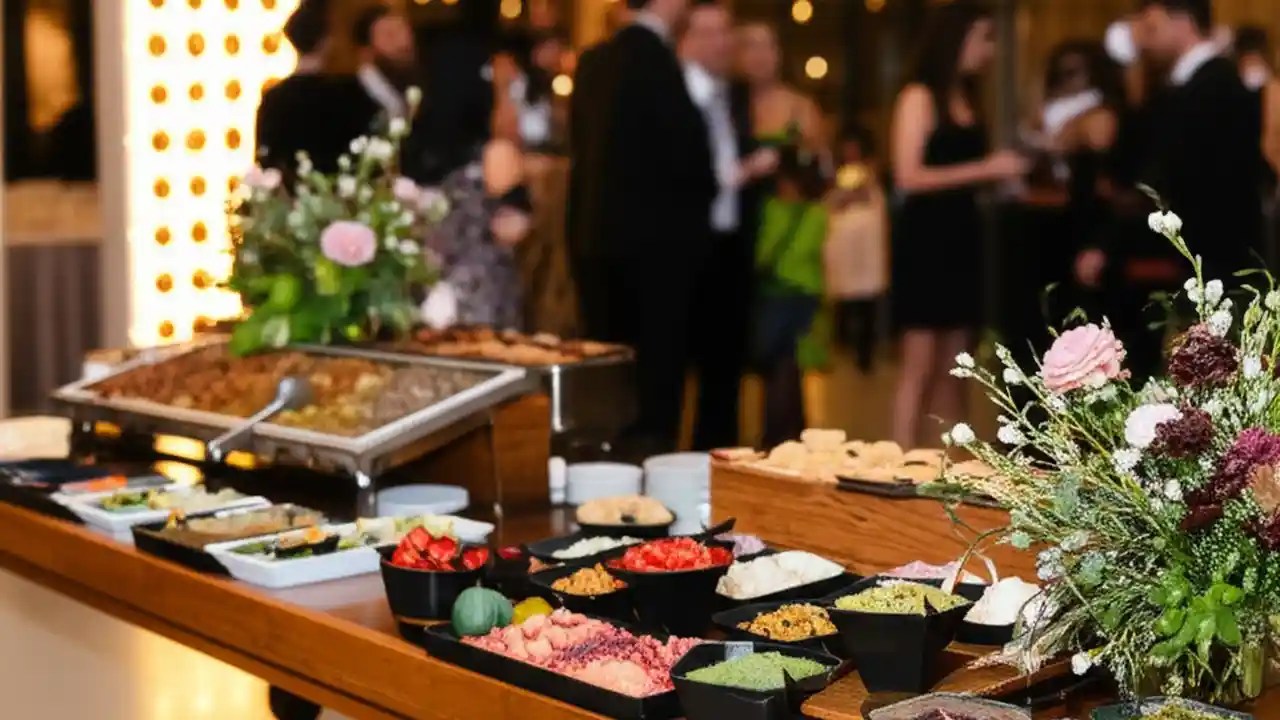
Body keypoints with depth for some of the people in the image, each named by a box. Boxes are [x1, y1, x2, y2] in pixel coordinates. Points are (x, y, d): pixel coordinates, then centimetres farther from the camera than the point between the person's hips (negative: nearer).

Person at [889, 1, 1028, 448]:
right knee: (920, 367, -7)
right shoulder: (919, 97, -6)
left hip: (962, 239, 7)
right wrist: (985, 169, -16)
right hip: (925, 240, -7)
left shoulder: (969, 100, 15)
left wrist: (1004, 170, 4)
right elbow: (909, 176, -15)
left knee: (953, 370, 7)